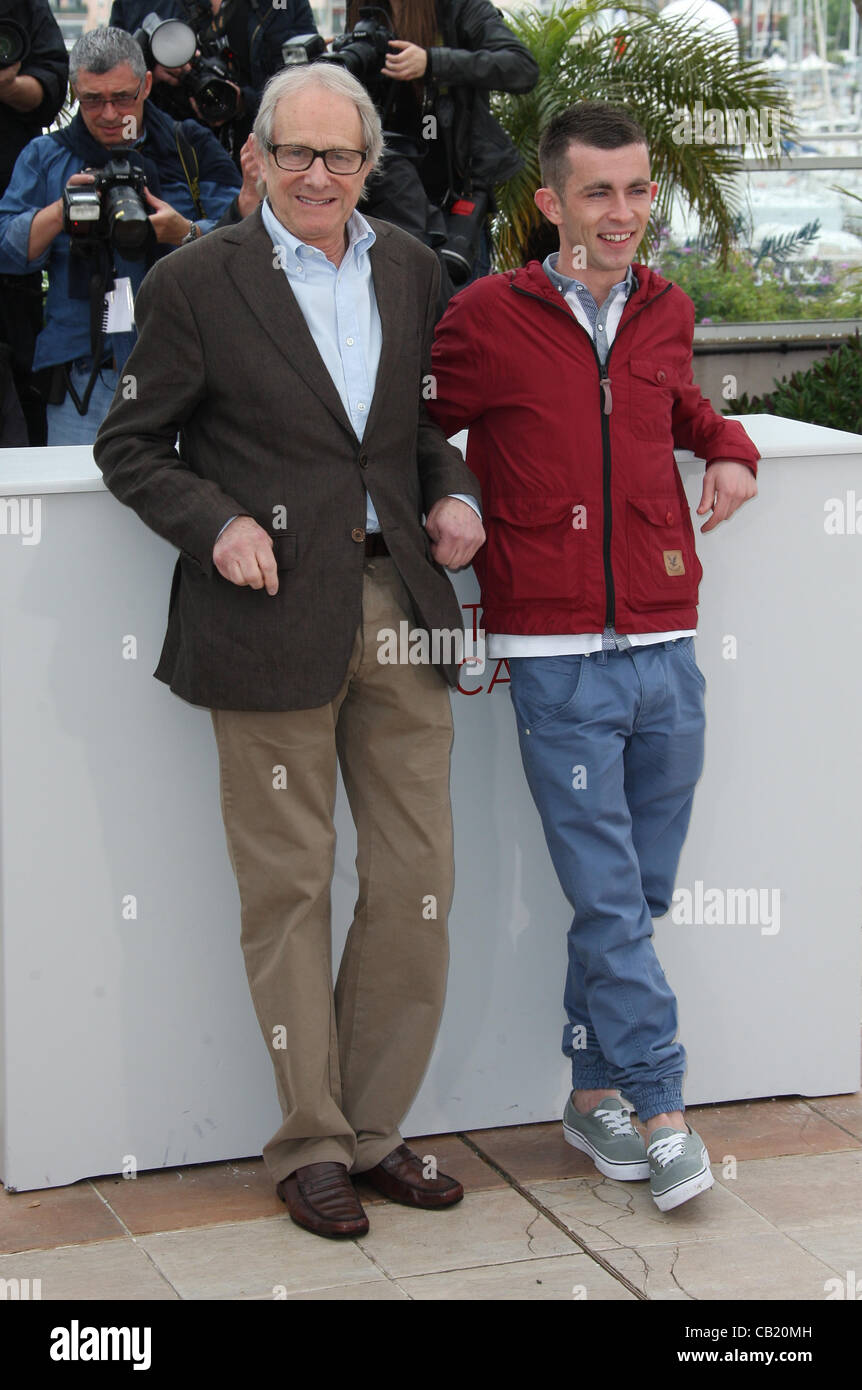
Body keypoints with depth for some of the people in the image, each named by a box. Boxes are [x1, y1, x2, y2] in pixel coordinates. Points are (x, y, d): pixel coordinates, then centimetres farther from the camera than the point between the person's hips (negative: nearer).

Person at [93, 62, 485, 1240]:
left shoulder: (409, 269, 11)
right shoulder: (196, 283, -3)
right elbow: (130, 446, 2)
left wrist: (455, 494, 3)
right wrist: (216, 523, -13)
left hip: (399, 603, 5)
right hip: (274, 613, -4)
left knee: (418, 882, 7)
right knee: (289, 889, 3)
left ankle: (371, 1128, 22)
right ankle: (309, 1144, 17)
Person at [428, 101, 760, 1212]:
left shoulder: (666, 314, 10)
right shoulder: (486, 317, -4)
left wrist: (729, 447, 13)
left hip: (666, 651, 5)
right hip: (557, 660, -4)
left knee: (635, 894, 10)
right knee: (611, 899, -5)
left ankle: (595, 1092, 23)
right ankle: (660, 1113, 4)